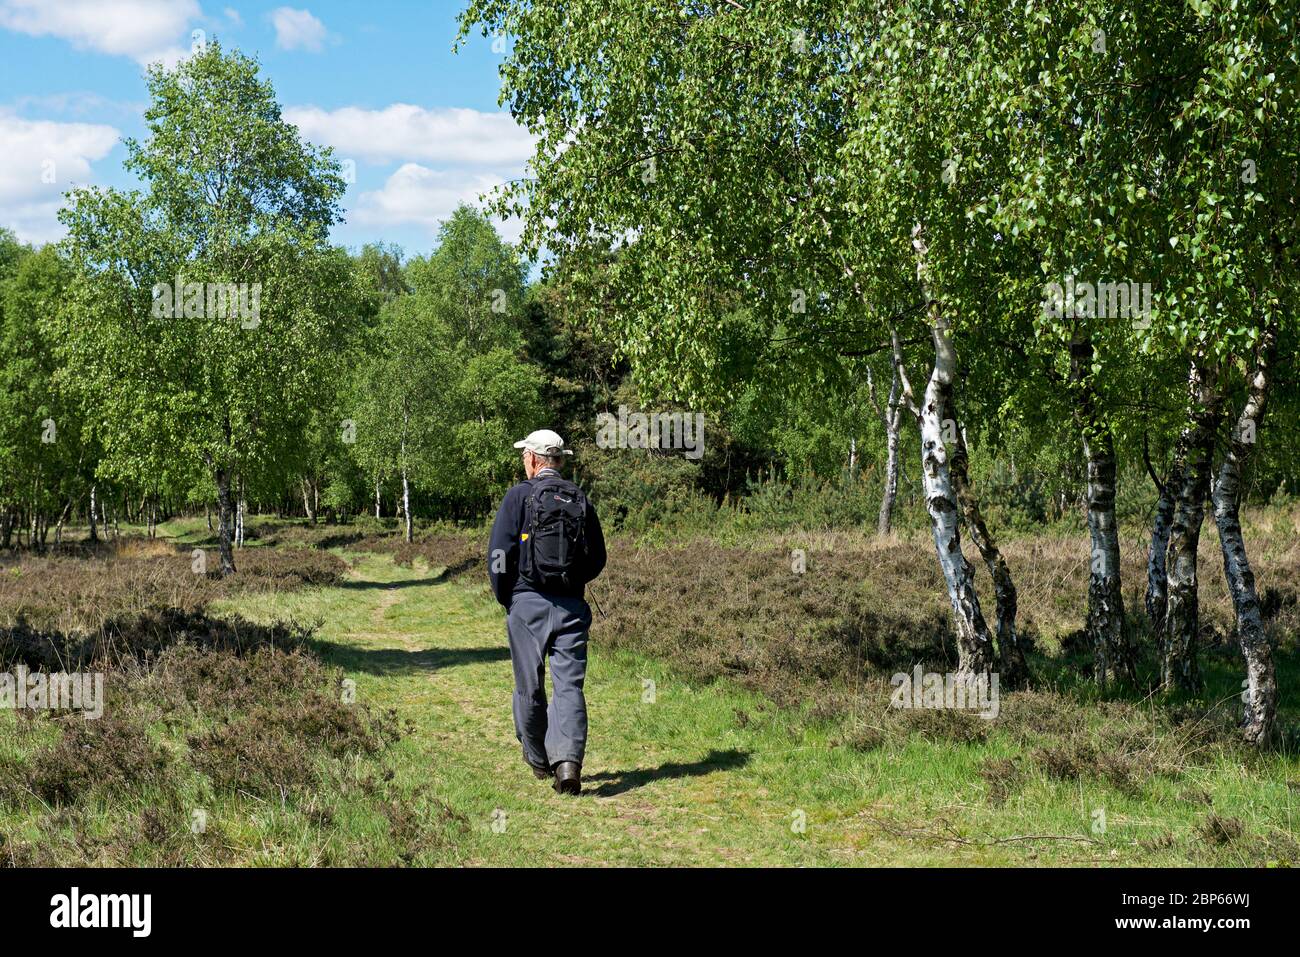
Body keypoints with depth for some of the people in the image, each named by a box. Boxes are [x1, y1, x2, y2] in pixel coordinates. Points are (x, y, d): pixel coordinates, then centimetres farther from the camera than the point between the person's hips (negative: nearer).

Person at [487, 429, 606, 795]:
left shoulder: (520, 495, -4)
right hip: (572, 606, 2)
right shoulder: (581, 500, 8)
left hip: (528, 603, -2)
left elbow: (499, 553, -7)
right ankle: (568, 760, -17)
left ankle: (538, 760, 23)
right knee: (569, 685, -1)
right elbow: (597, 559, 12)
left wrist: (504, 598, 7)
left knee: (530, 686, 11)